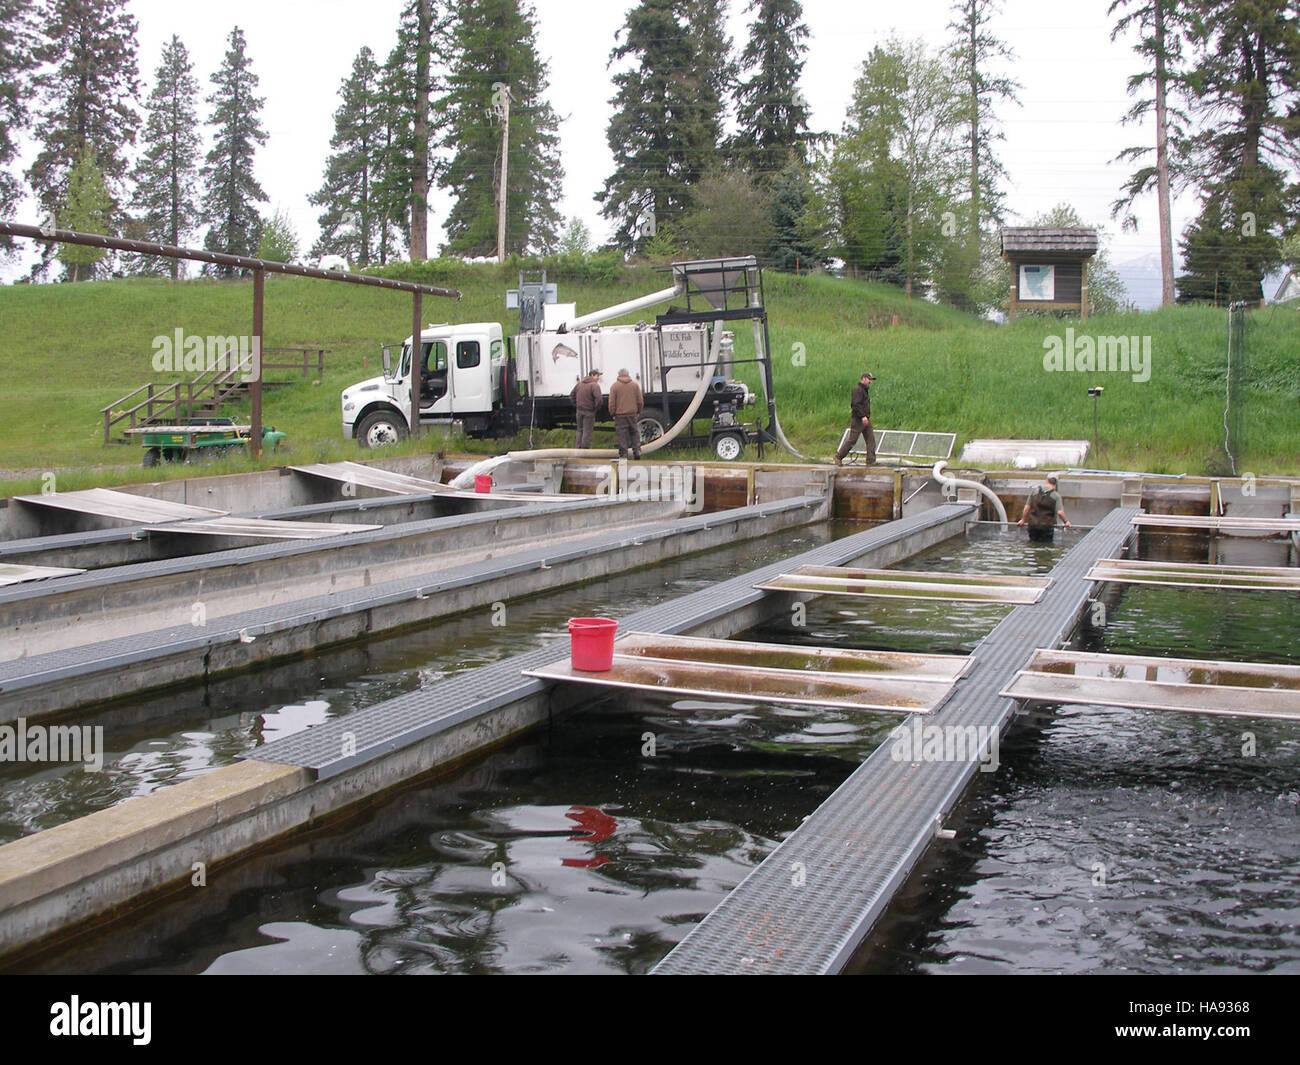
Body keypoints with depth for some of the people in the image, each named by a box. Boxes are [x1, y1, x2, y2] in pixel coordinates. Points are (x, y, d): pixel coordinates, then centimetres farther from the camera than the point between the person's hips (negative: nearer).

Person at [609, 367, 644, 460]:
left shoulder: (614, 386, -3)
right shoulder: (635, 385, 4)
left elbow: (612, 403, -5)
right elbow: (640, 401, 6)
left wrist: (613, 414, 6)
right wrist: (638, 412, 18)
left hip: (620, 415, -2)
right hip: (632, 414, 2)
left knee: (622, 436, 1)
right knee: (635, 433, 15)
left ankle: (623, 454, 1)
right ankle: (637, 451, 9)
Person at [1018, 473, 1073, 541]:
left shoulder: (1034, 491, 2)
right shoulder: (1056, 495, -6)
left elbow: (1027, 507, 2)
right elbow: (1060, 512, -14)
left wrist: (1023, 519, 15)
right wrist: (1066, 521, 4)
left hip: (1033, 525, 2)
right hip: (1047, 526, -2)